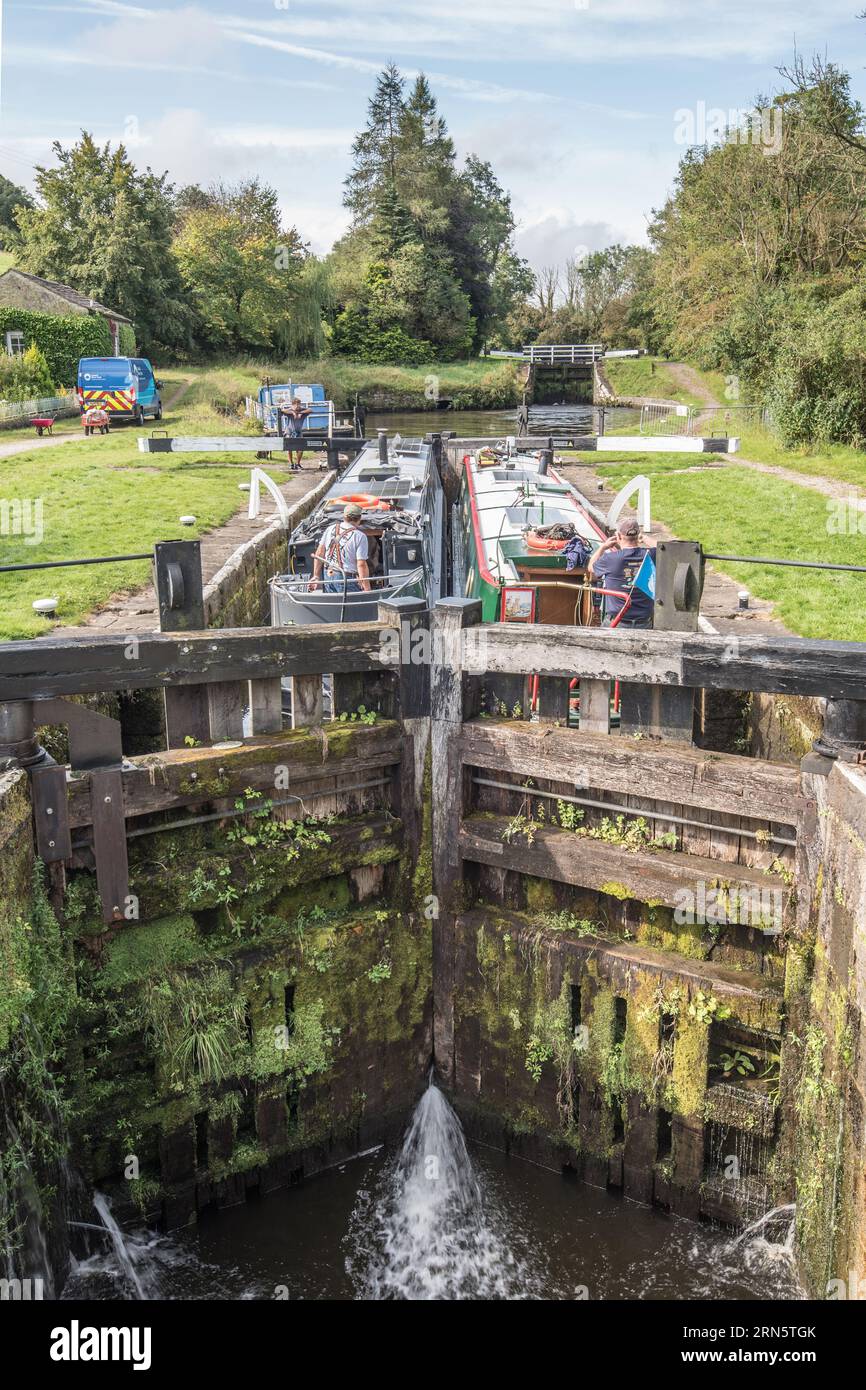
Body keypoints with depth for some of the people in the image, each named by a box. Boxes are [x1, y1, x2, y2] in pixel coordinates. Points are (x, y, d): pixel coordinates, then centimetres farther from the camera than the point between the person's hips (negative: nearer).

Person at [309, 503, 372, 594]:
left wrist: (316, 576, 15)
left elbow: (319, 554, 8)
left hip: (328, 576, 6)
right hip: (347, 579, -6)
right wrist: (367, 589, -13)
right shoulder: (360, 536, -11)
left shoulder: (330, 529, 6)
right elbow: (361, 565, -16)